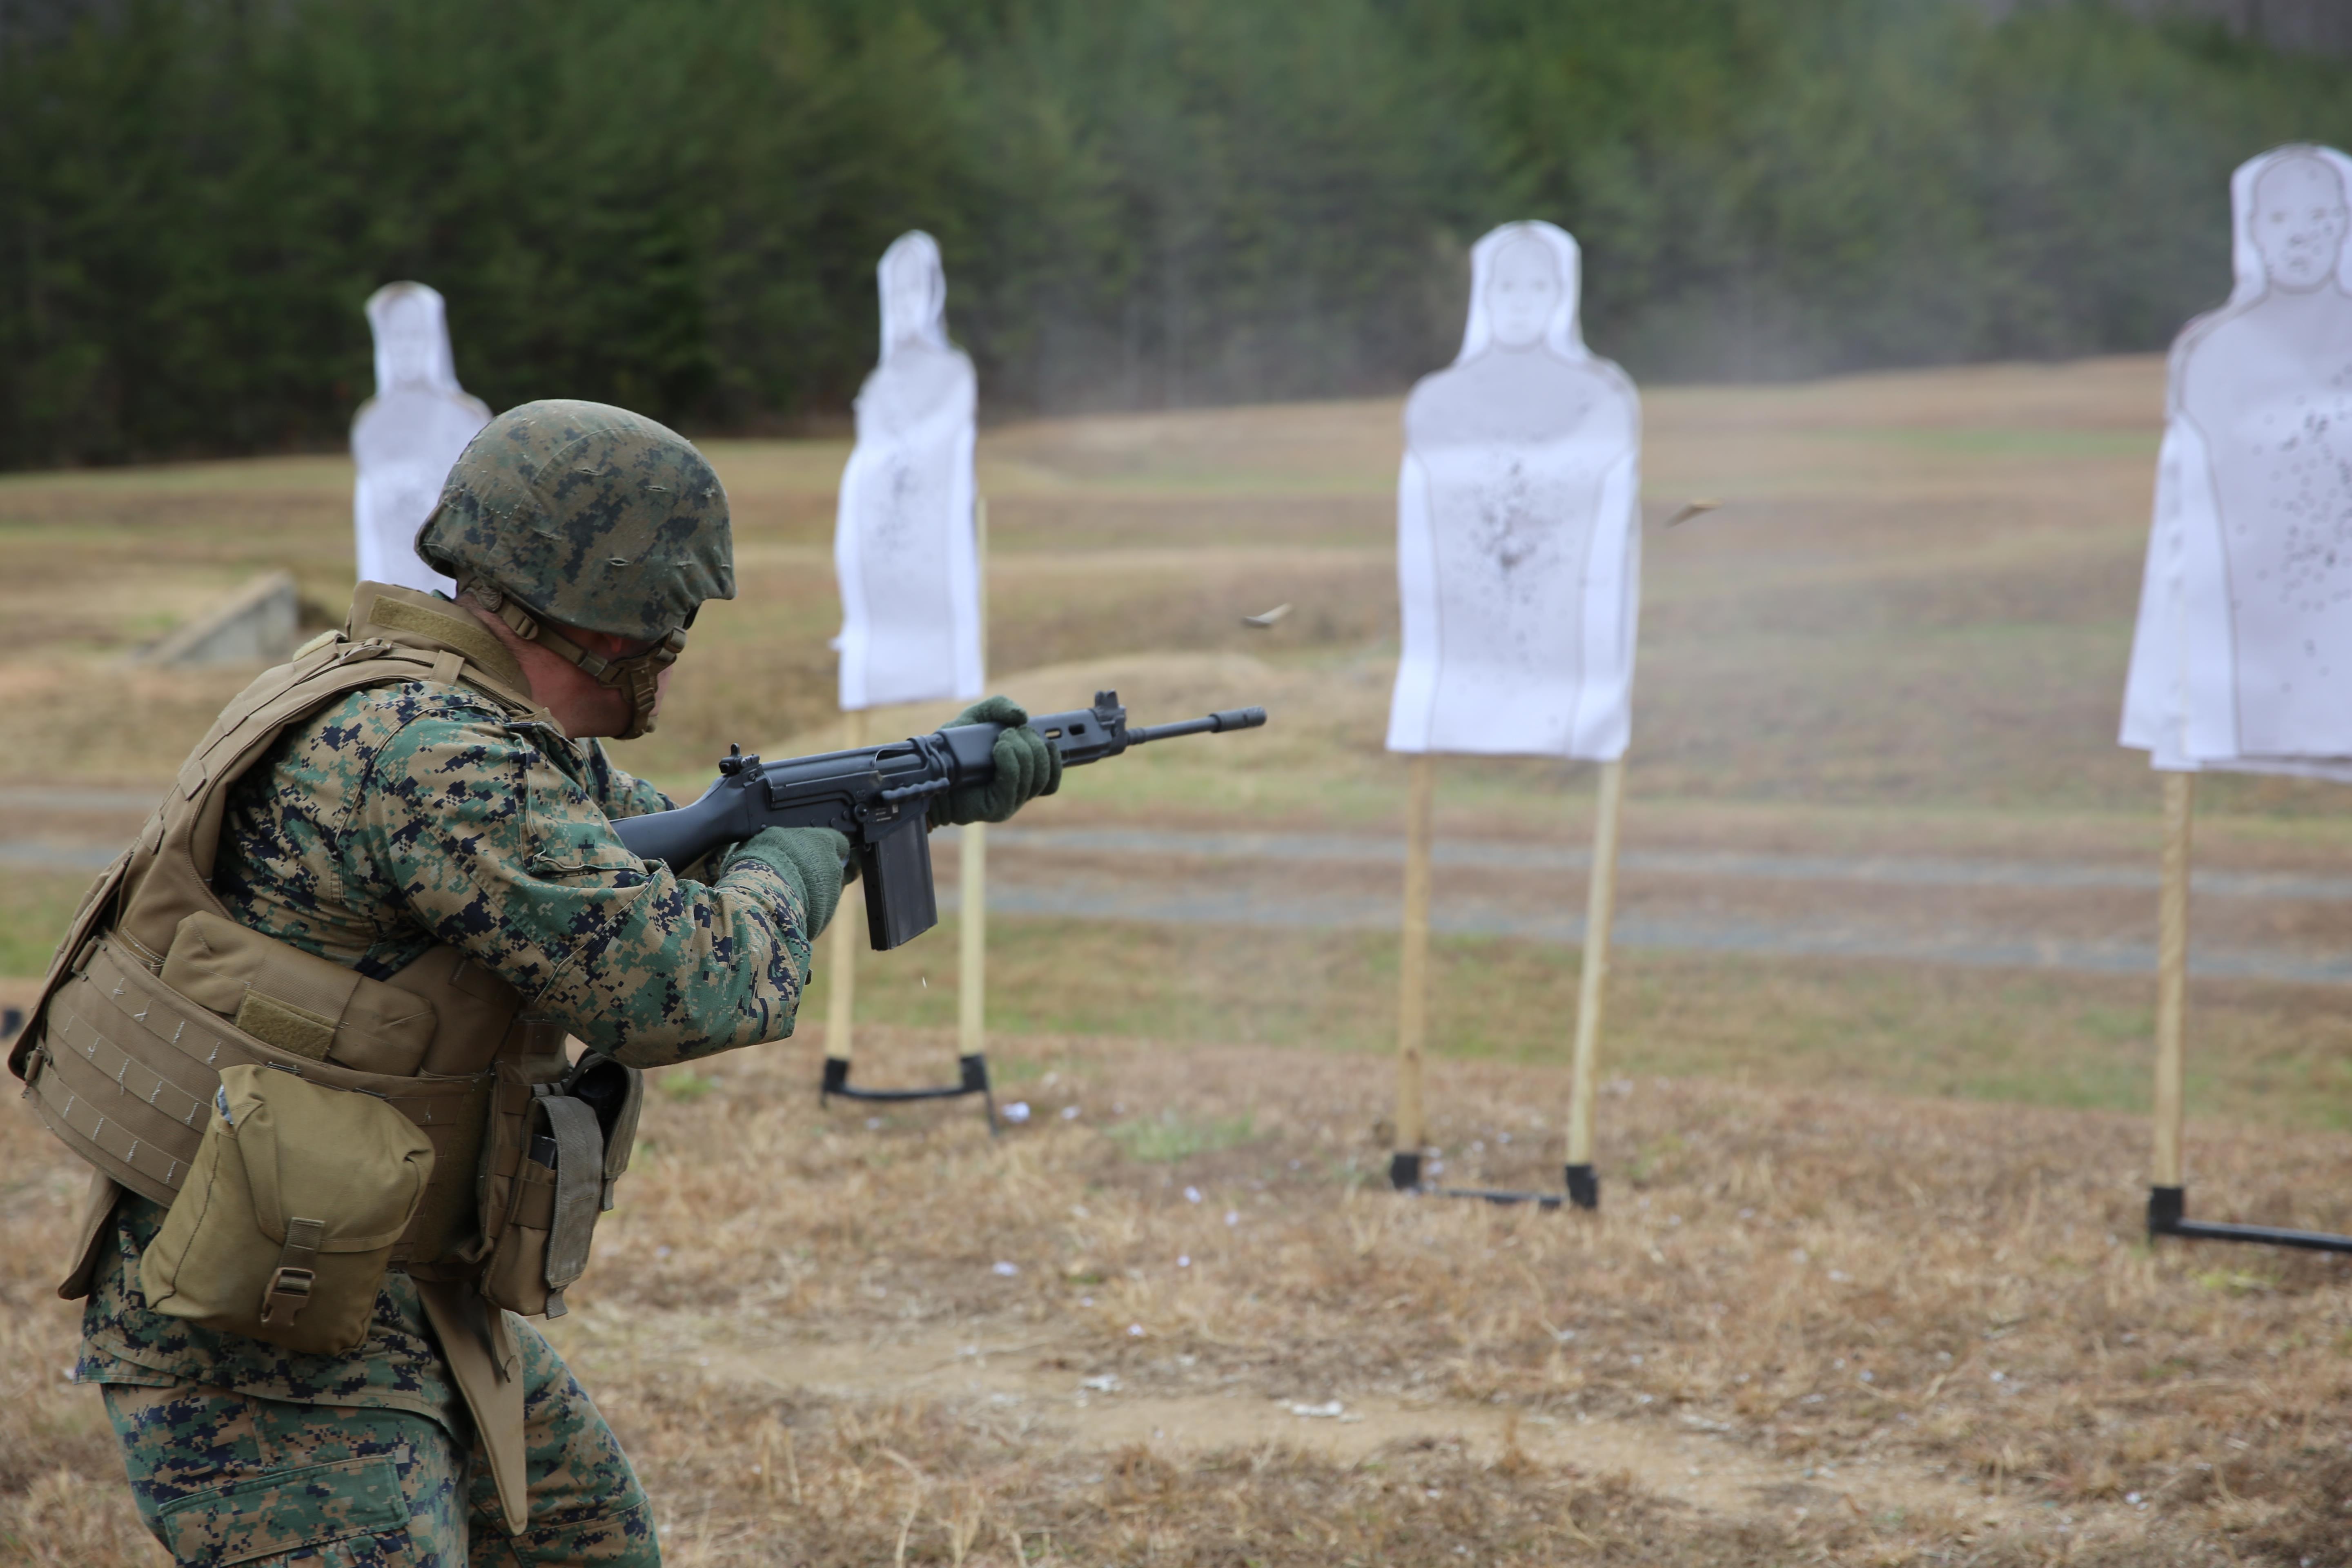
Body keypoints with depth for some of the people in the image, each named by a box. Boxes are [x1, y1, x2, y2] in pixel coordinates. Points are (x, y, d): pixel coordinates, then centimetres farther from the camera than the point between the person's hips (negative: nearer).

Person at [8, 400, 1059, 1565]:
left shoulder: (492, 729, 7)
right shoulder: (427, 757, -25)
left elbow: (666, 850, 24)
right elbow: (687, 985, -27)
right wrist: (799, 865, -6)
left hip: (412, 1295, 10)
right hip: (254, 1335, -10)